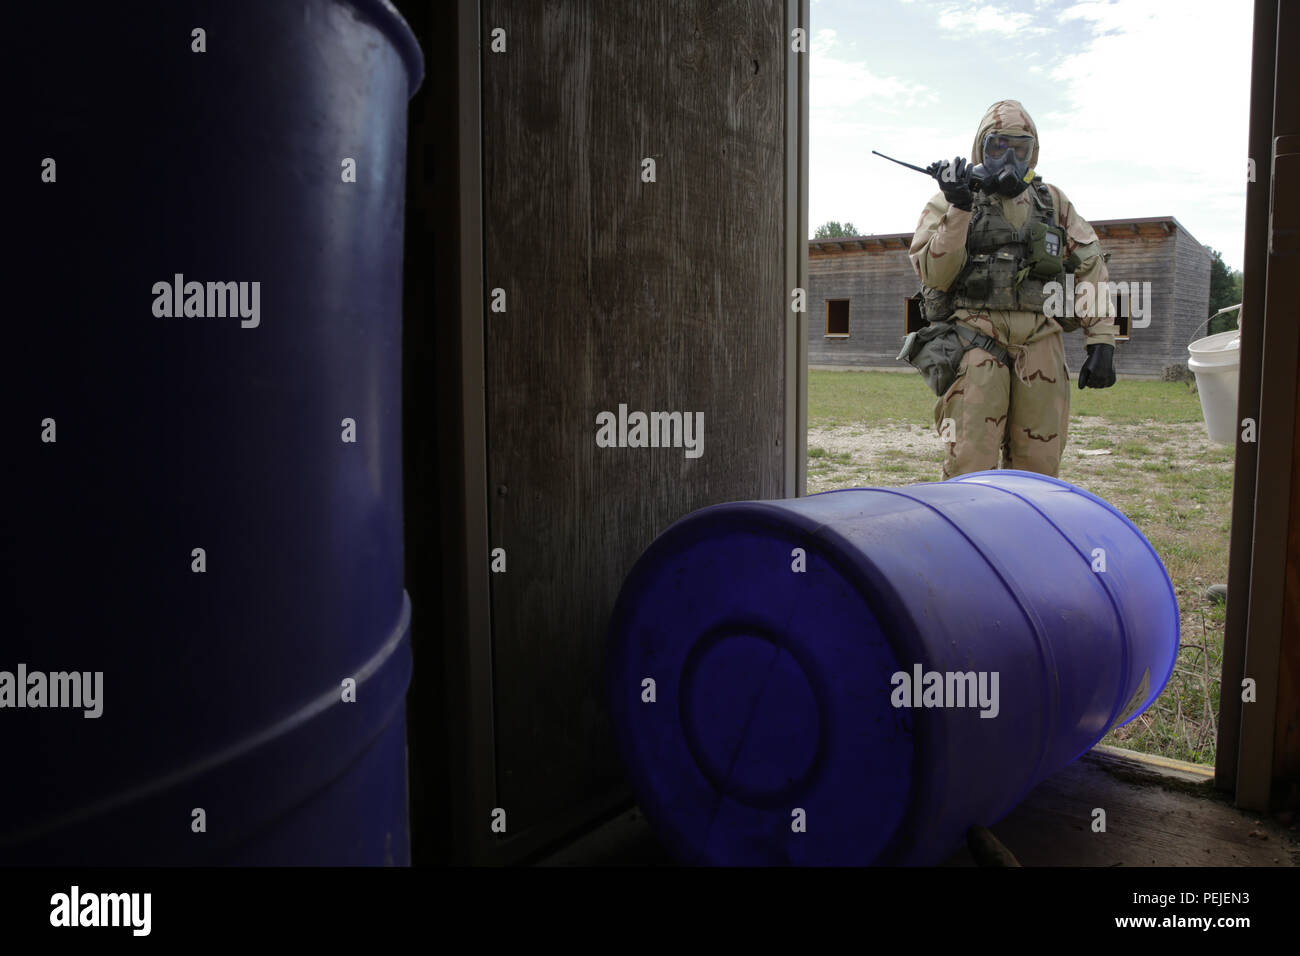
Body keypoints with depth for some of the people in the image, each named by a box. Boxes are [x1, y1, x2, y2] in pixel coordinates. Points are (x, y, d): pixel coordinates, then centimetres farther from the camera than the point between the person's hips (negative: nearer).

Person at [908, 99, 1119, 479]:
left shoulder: (1052, 202, 19)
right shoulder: (949, 204, 9)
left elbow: (1090, 271, 16)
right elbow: (935, 276, -4)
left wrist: (1102, 342, 6)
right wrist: (958, 208, -14)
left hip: (1040, 344, 4)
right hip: (977, 341, -3)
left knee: (1038, 466, 4)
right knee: (969, 463, -12)